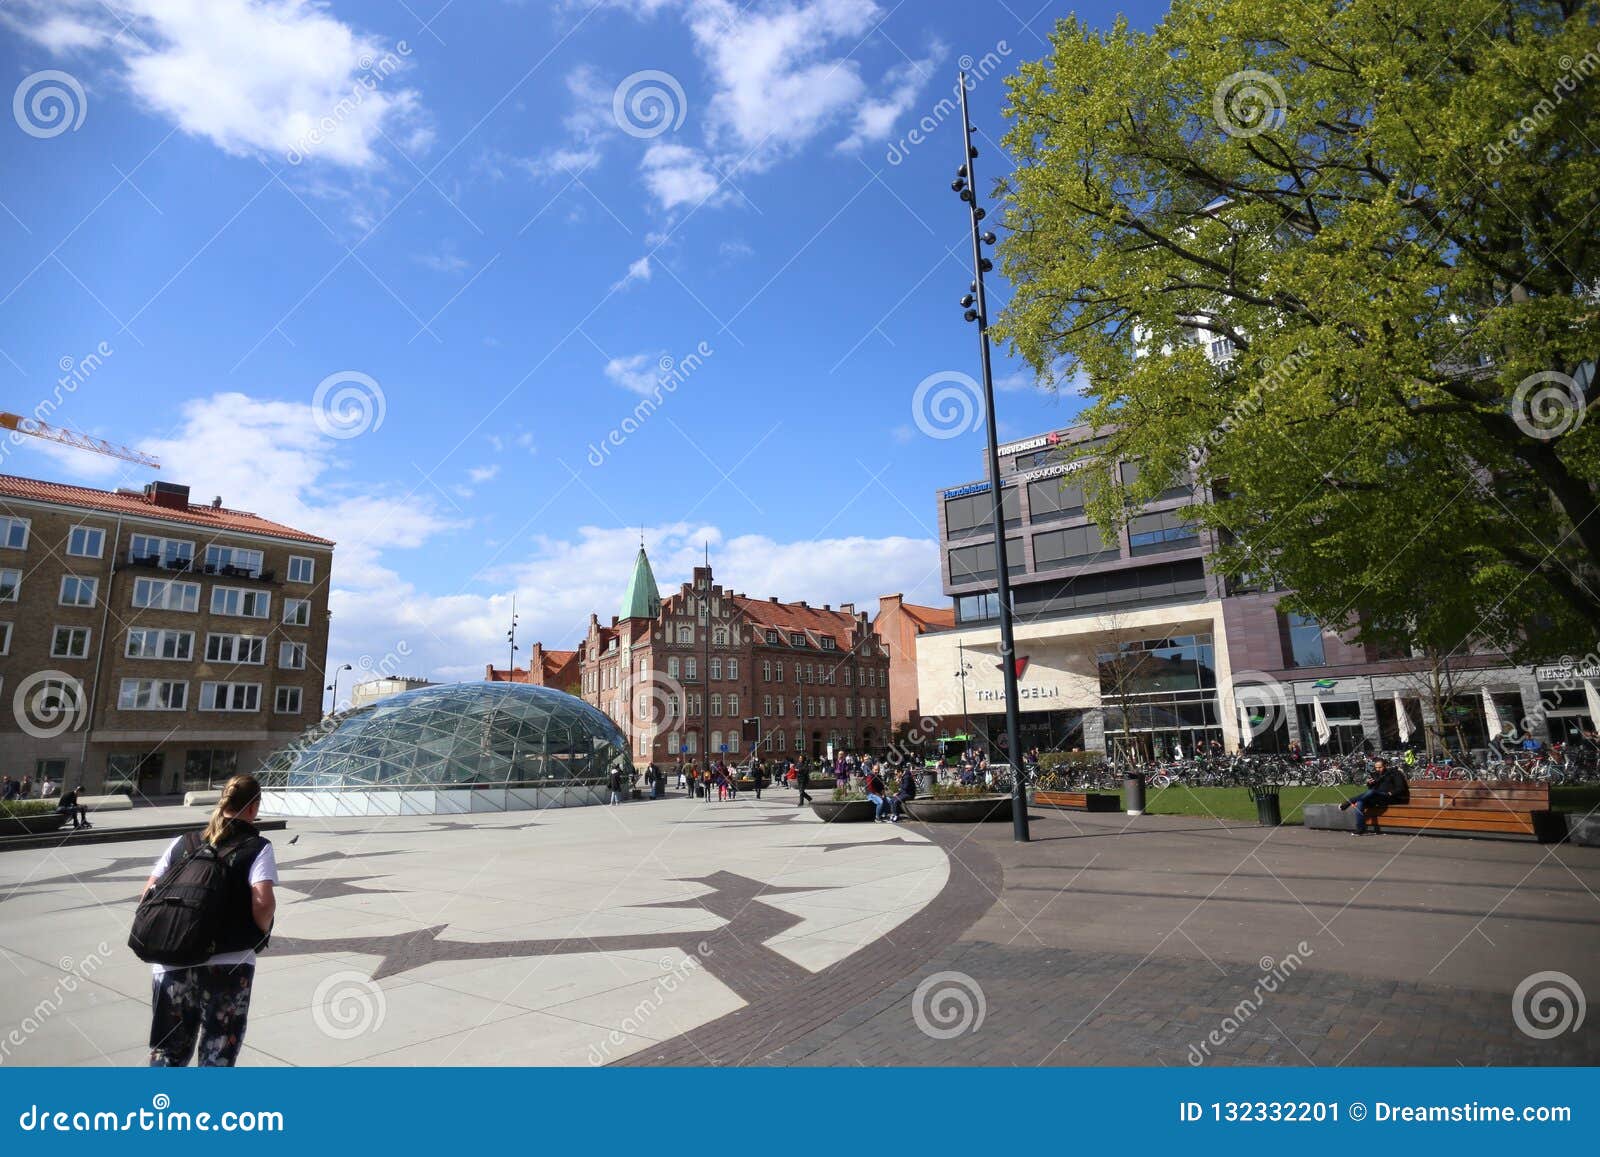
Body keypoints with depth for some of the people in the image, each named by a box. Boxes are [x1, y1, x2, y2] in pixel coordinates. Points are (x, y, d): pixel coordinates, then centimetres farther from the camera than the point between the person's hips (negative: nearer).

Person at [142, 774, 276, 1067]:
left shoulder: (184, 842, 9)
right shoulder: (258, 848, -5)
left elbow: (148, 895, 8)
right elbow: (263, 903, -16)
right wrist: (260, 934, 3)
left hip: (172, 963, 4)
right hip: (228, 967, -4)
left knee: (166, 1053, 19)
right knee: (217, 1058, 9)